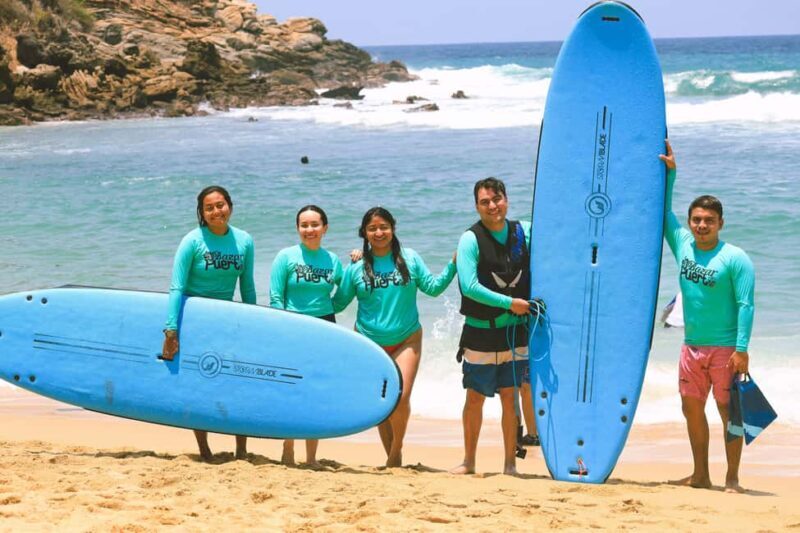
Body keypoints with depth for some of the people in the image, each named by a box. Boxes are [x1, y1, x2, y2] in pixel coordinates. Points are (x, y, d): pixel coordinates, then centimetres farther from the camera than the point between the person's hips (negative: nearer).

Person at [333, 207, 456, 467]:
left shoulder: (409, 259, 1)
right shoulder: (356, 267, 0)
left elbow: (432, 287, 2)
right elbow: (338, 303, 6)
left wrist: (453, 265, -8)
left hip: (406, 340, -1)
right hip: (369, 343, 1)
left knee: (401, 397, -17)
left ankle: (397, 450, 4)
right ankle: (390, 456, 20)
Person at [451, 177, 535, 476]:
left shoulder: (524, 232, 3)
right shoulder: (471, 239, -8)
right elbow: (470, 287, -17)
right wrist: (509, 303, -18)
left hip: (516, 331, 2)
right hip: (481, 333, -2)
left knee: (510, 396, 3)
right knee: (475, 397, 4)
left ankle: (510, 463, 11)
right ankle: (469, 461, 17)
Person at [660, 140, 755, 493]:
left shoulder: (735, 259, -9)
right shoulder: (683, 245, 7)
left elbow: (745, 305, -12)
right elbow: (664, 211, 19)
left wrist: (742, 349, -19)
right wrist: (669, 172, 13)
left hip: (725, 348, -6)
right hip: (692, 345, 6)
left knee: (728, 410, -2)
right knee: (692, 408, 9)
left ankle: (732, 478, 2)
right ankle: (701, 475, 18)